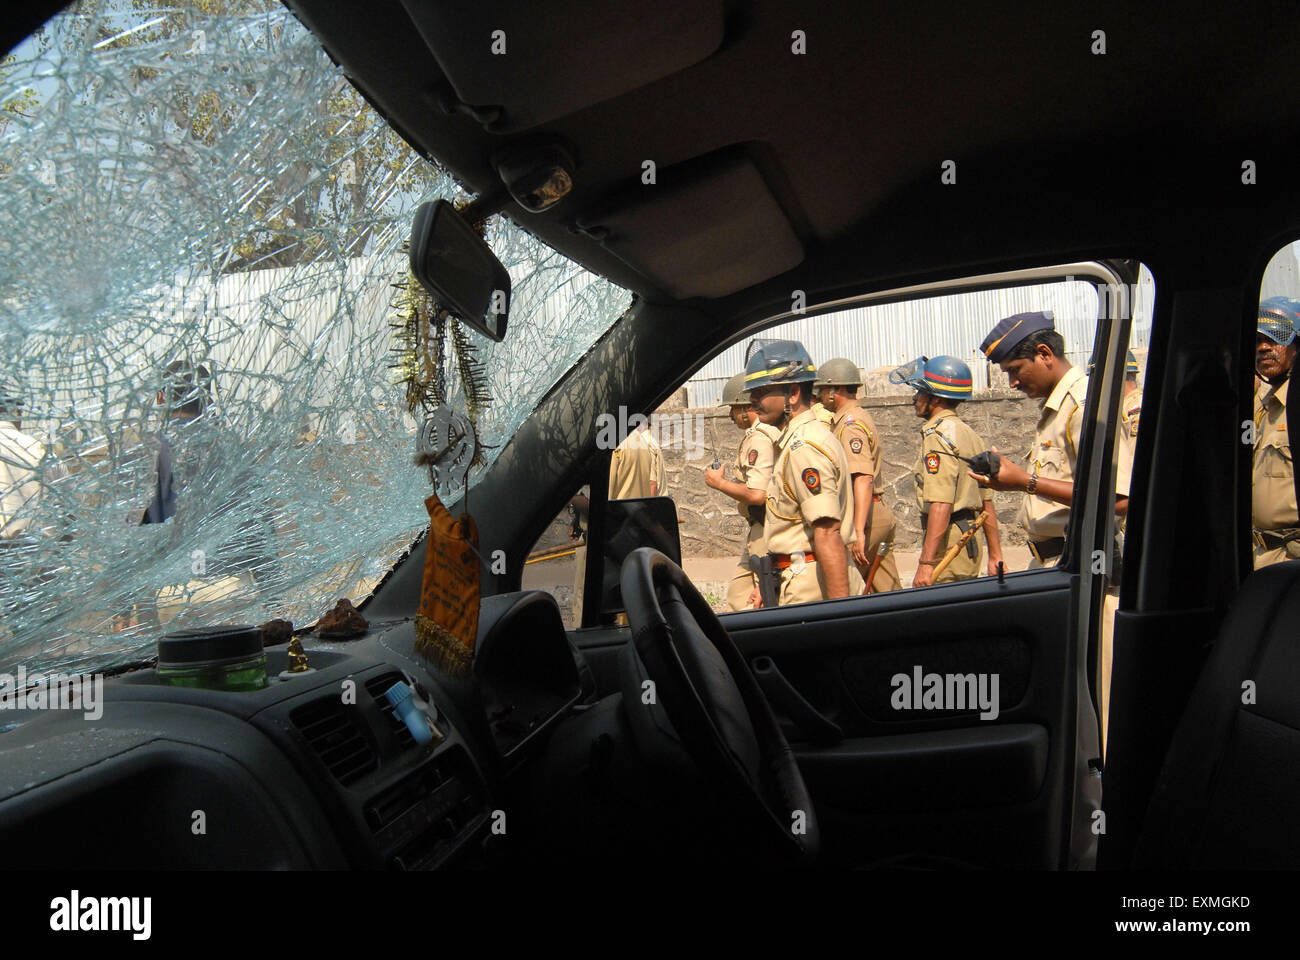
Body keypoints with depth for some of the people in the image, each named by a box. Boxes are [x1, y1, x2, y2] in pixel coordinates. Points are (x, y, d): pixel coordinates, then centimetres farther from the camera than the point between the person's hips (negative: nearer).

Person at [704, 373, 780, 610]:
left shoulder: (759, 438, -17)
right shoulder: (774, 432, 15)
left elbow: (756, 494, -25)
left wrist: (719, 482, -12)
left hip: (766, 532, -10)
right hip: (760, 529, 10)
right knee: (737, 594, 15)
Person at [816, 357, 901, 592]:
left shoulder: (851, 424, -14)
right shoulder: (860, 418, 19)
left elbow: (864, 478, -26)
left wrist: (859, 532, -31)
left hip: (864, 519, -10)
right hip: (881, 514, 10)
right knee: (890, 594, 9)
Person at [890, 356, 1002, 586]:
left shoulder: (938, 434, -13)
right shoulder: (969, 433, 17)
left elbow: (941, 505, -23)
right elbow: (987, 503, 17)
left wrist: (926, 562, -24)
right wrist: (995, 555, 20)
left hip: (947, 543, -10)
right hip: (970, 542, 10)